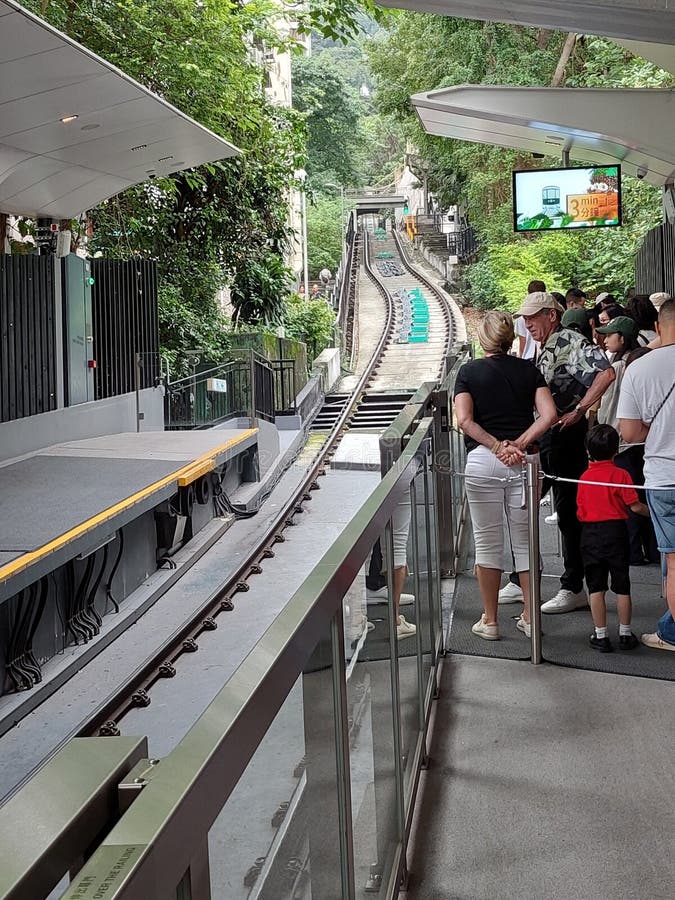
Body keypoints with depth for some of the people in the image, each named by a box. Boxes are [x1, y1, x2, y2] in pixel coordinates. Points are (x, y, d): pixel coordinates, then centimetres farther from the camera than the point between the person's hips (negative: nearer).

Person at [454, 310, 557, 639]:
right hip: (523, 463, 2)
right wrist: (519, 444, -10)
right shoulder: (528, 370, 7)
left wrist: (498, 446, -12)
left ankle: (489, 620, 13)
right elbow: (548, 415, -6)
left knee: (487, 542, 7)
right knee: (525, 541, 11)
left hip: (482, 461, -2)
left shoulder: (469, 371, 3)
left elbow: (464, 421, -10)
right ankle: (529, 617, 16)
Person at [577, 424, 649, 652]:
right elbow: (635, 506, -10)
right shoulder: (620, 474, -8)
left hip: (590, 534, 2)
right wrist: (651, 511, 8)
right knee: (622, 587, 8)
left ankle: (601, 636, 8)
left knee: (596, 588, 5)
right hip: (615, 532, -2)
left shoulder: (584, 477, 2)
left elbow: (580, 508, 7)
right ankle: (625, 635, 14)